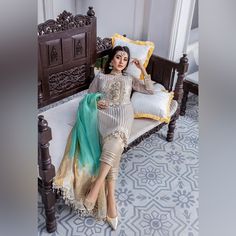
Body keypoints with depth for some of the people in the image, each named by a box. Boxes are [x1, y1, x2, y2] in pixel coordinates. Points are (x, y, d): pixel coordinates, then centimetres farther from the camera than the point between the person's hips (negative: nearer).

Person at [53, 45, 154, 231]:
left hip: (123, 112, 1)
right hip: (105, 113, -1)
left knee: (116, 135, -39)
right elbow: (89, 96, 22)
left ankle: (96, 185, -45)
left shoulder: (130, 78, 31)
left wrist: (142, 69, 18)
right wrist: (95, 102, -3)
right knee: (113, 145, -34)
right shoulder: (100, 77, 28)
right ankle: (111, 200, -40)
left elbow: (150, 90, 22)